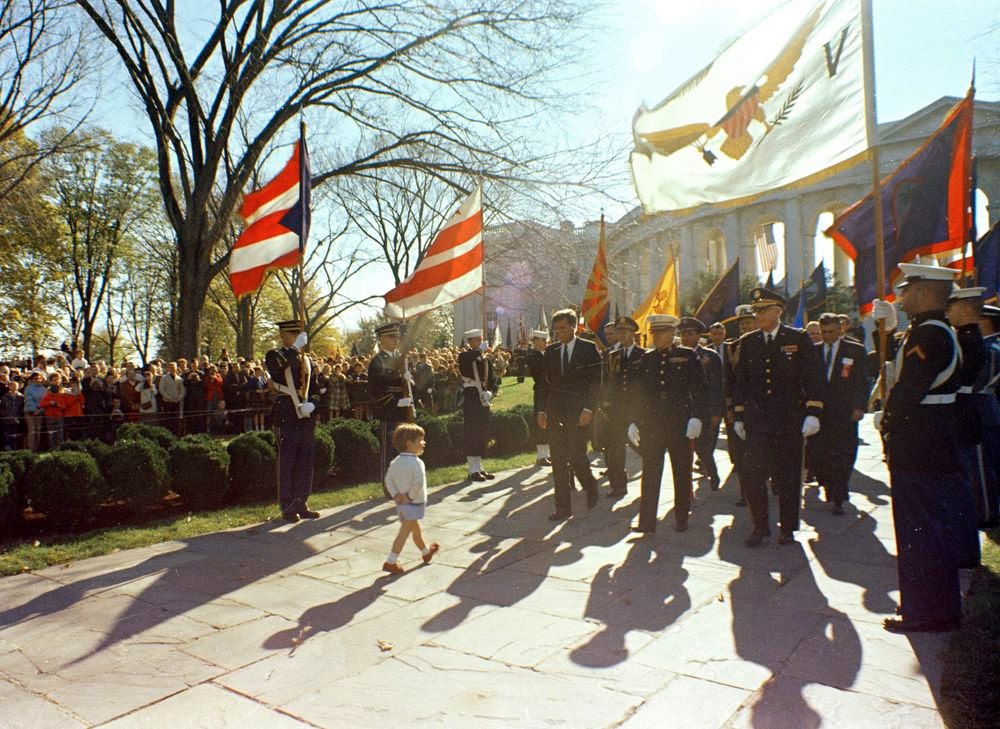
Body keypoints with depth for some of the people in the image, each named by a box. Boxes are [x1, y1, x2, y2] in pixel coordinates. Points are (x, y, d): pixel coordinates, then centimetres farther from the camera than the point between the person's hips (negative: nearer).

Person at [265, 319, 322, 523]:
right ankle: (288, 507, 9)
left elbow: (315, 389, 15)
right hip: (287, 419, -6)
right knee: (287, 464, 0)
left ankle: (301, 504, 20)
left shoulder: (306, 359, 16)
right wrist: (295, 348, -23)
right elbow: (275, 364, -28)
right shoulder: (275, 355, -2)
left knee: (305, 464, 10)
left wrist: (311, 404, -5)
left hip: (306, 419, 6)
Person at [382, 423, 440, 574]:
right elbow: (418, 483, -29)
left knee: (416, 530, 24)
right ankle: (390, 562, -3)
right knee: (404, 533, -3)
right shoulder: (416, 462, -20)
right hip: (414, 504, -8)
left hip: (401, 503, 8)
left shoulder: (395, 461, 3)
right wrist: (411, 496, -17)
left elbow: (388, 479, 2)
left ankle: (426, 552, 44)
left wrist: (396, 495, -1)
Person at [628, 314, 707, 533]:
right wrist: (635, 422, 6)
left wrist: (697, 417, -11)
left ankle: (681, 519, 22)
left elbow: (701, 389, -2)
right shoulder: (647, 359, 9)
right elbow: (639, 393, 11)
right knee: (650, 474, 1)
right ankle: (647, 522, 4)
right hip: (652, 425, 2)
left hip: (681, 424, -2)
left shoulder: (688, 356, 1)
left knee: (682, 473, 8)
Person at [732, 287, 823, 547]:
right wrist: (738, 417, 10)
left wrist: (812, 413, -11)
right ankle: (760, 526, 12)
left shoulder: (799, 338, 0)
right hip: (757, 420, 2)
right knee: (751, 474, -5)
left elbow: (811, 377, -3)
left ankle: (788, 528, 23)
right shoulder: (747, 342, 8)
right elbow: (740, 381, 12)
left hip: (790, 420, -2)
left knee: (789, 476, 7)